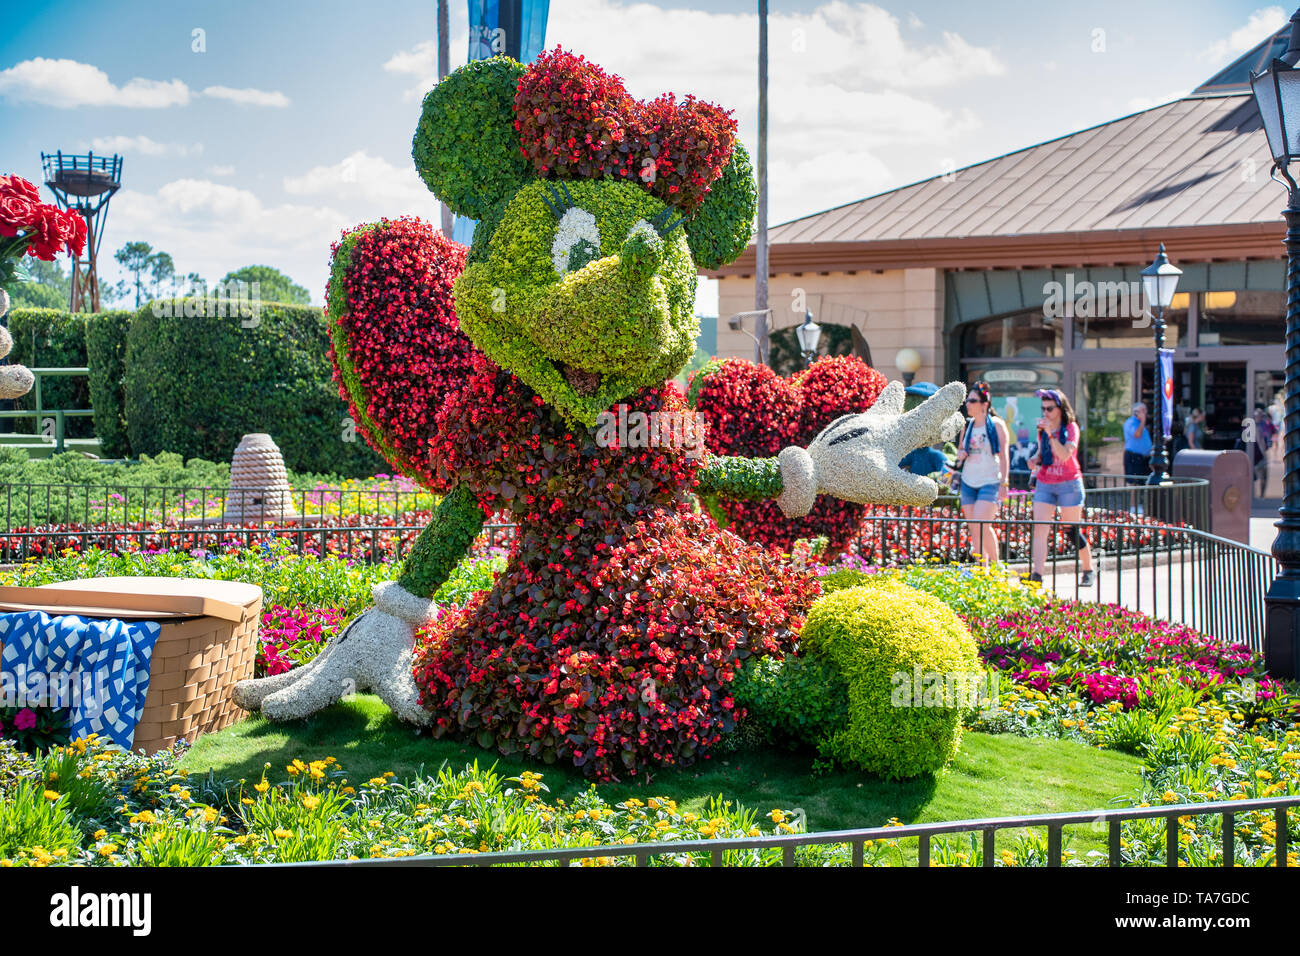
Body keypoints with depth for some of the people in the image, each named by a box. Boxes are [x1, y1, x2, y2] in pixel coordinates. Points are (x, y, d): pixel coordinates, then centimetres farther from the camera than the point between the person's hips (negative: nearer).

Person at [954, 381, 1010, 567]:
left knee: (982, 525, -17)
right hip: (968, 482, 6)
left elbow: (1004, 455, -7)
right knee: (974, 529, 4)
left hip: (990, 482, -6)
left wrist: (1004, 483, -12)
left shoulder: (996, 425, -5)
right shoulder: (967, 426, 11)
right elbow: (960, 449, 24)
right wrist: (960, 455, -1)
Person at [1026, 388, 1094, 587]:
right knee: (1039, 528, -12)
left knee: (1072, 532, 3)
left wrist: (1051, 434, -25)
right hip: (1044, 484, 4)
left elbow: (1065, 455, -19)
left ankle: (1088, 570, 24)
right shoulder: (1042, 428, 10)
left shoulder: (1071, 428, -6)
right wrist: (1035, 459, 0)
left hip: (1069, 483, -4)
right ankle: (1037, 574, -19)